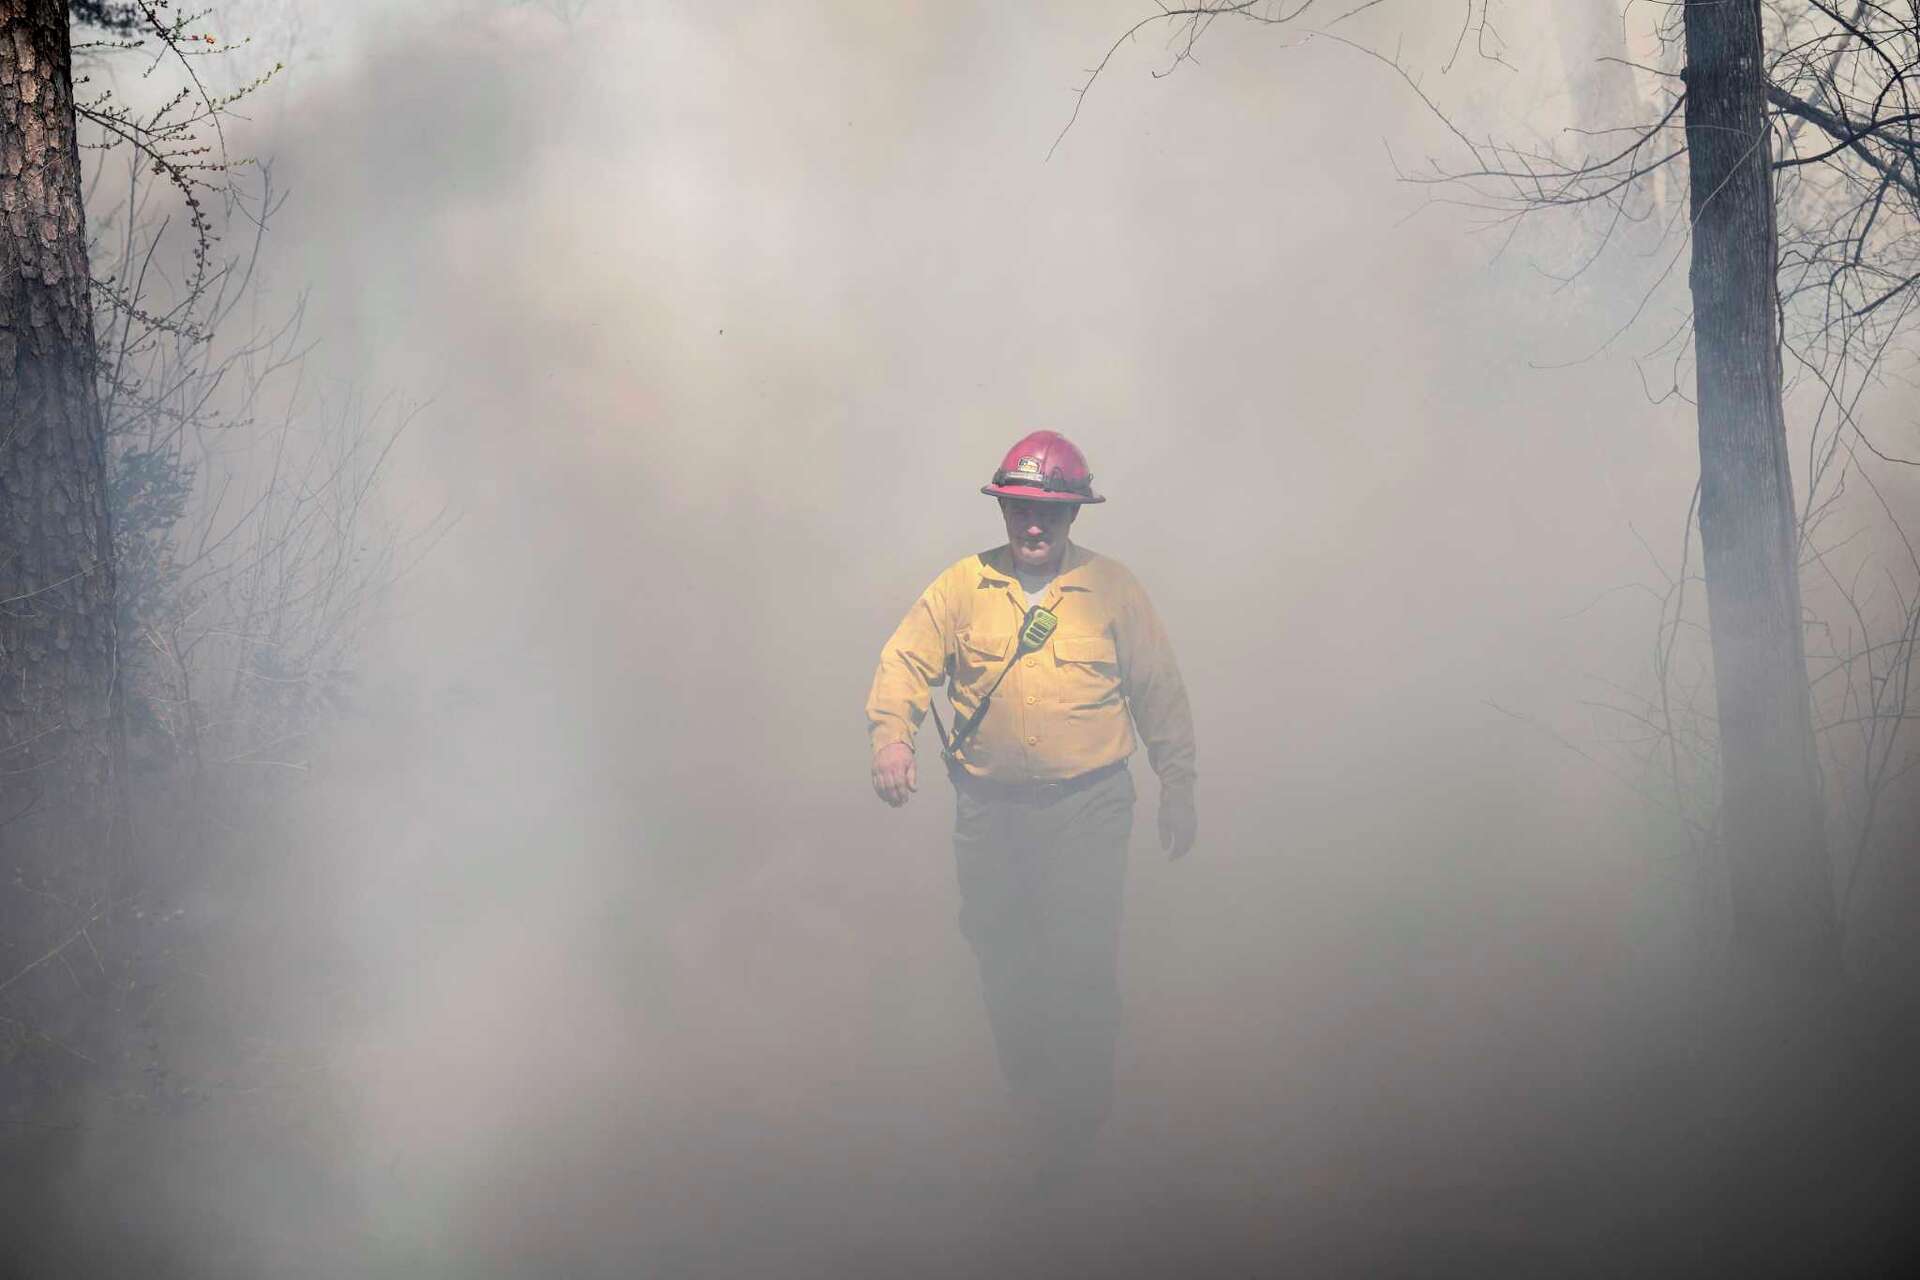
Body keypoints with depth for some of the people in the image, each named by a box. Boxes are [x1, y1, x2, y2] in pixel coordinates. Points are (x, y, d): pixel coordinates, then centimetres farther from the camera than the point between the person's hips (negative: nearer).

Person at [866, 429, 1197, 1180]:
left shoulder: (1111, 590, 3)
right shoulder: (963, 588, 5)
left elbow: (1160, 693, 7)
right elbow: (906, 662, 0)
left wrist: (1178, 790, 5)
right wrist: (891, 738, -18)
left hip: (1087, 809, -2)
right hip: (988, 809, 2)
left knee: (1082, 968, -5)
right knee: (1001, 962, 9)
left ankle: (1077, 1115, 10)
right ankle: (1021, 1099, 26)